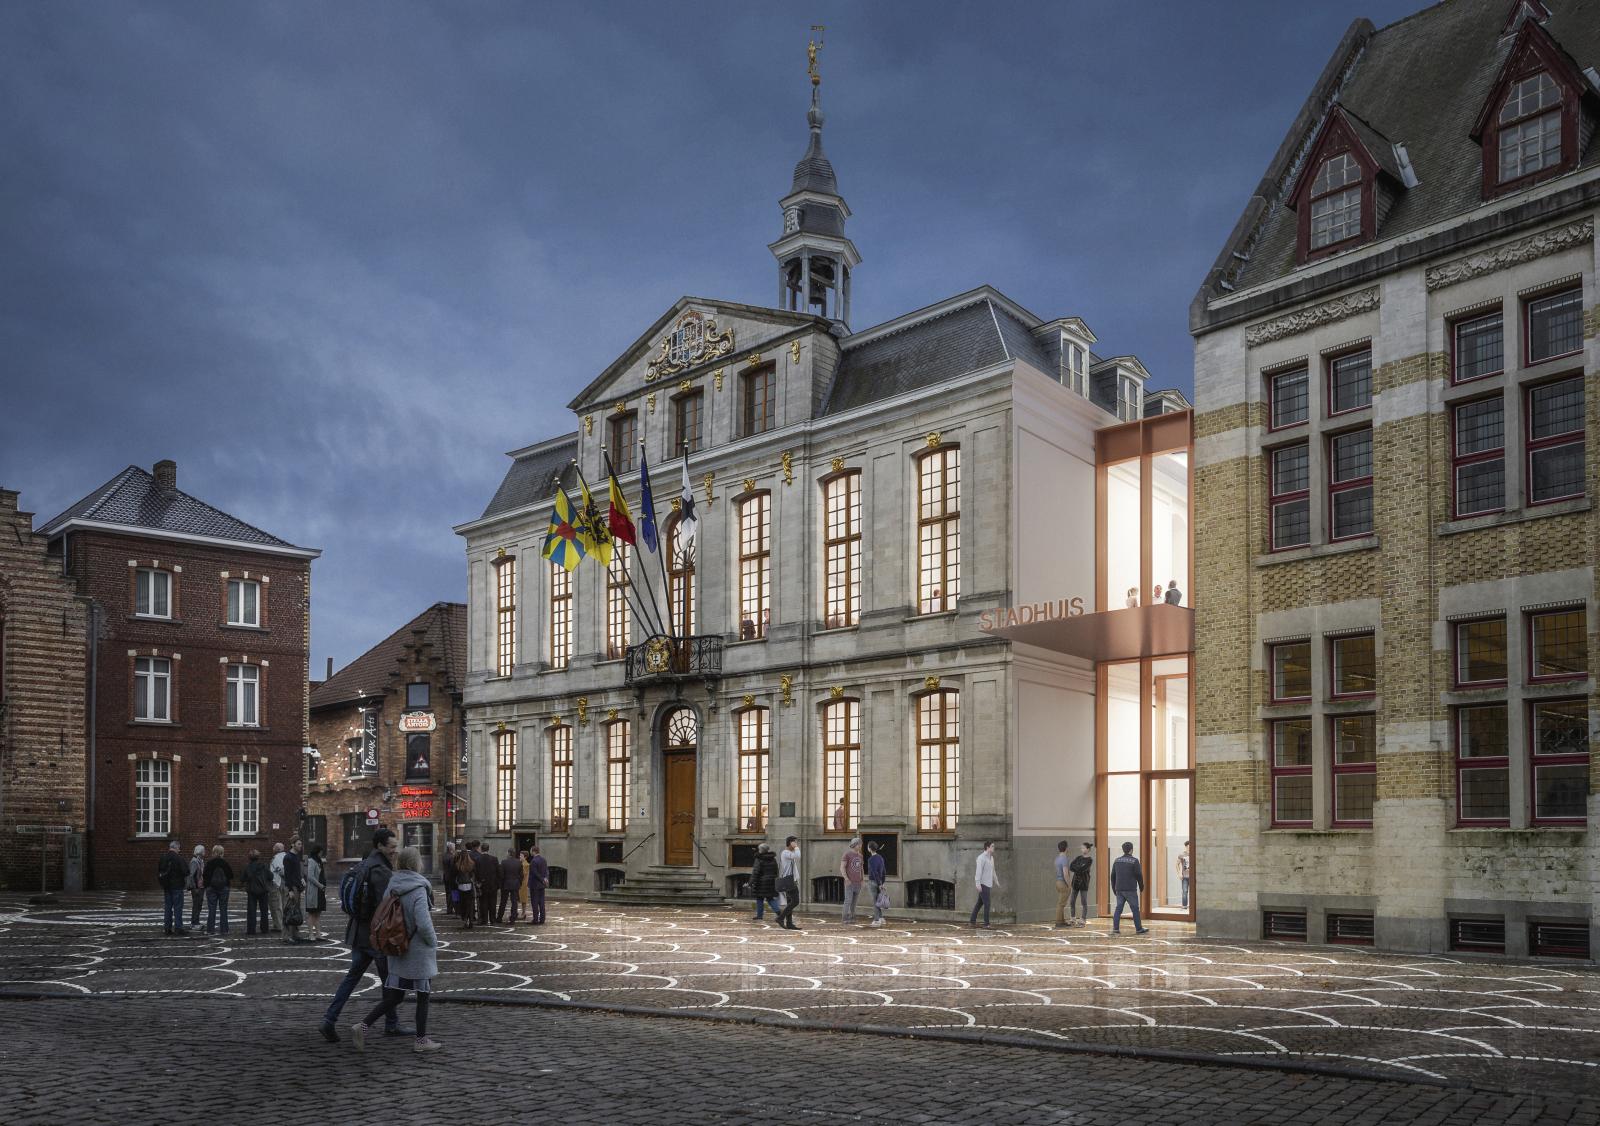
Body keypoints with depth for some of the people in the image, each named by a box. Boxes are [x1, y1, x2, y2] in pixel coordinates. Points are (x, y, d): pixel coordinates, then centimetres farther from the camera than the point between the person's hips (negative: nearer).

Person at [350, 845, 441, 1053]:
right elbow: (424, 924, -26)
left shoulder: (391, 887, 2)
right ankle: (421, 1040, 17)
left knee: (394, 996, 13)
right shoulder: (418, 889, -20)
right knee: (423, 995, 9)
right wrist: (433, 943, -8)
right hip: (418, 951, -6)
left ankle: (363, 1026, 0)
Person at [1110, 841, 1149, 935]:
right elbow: (1139, 875, -7)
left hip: (1119, 889, 5)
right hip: (1130, 889, -5)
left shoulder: (1117, 860, 9)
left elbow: (1113, 876, 13)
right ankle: (1139, 929, 7)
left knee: (1118, 908, 6)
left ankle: (1115, 928, 0)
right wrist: (1141, 886, 7)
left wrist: (1114, 888, 21)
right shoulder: (1134, 861, -8)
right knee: (1135, 909, 3)